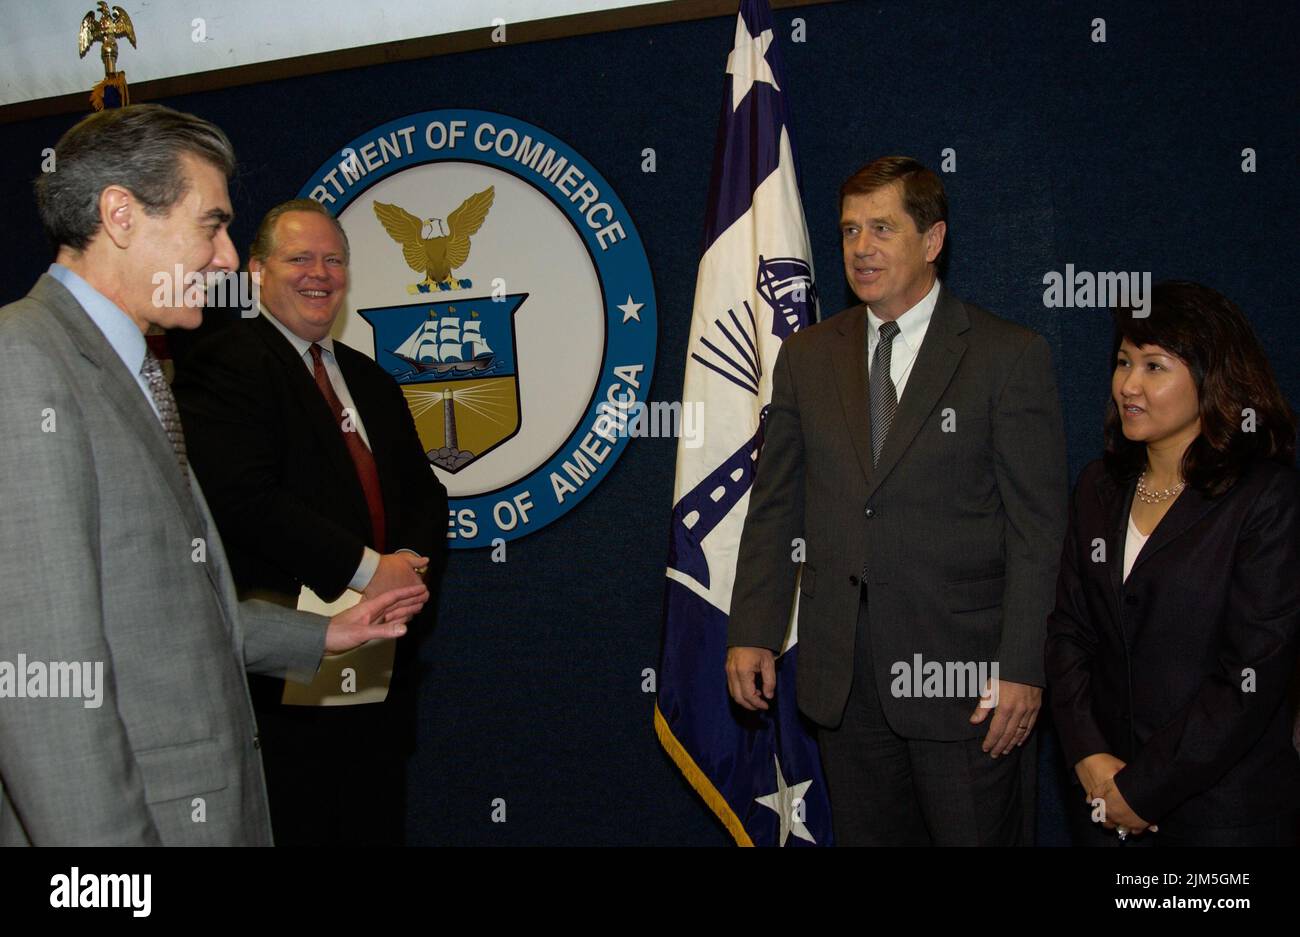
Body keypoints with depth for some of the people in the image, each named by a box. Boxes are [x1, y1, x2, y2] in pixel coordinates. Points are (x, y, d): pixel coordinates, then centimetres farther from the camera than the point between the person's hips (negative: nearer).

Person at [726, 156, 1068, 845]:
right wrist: (752, 633, 3)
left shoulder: (1010, 357, -4)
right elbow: (775, 506, 10)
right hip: (843, 680, 4)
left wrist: (1022, 668, -13)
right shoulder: (805, 356, 8)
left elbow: (1038, 529, -7)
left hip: (964, 674, -4)